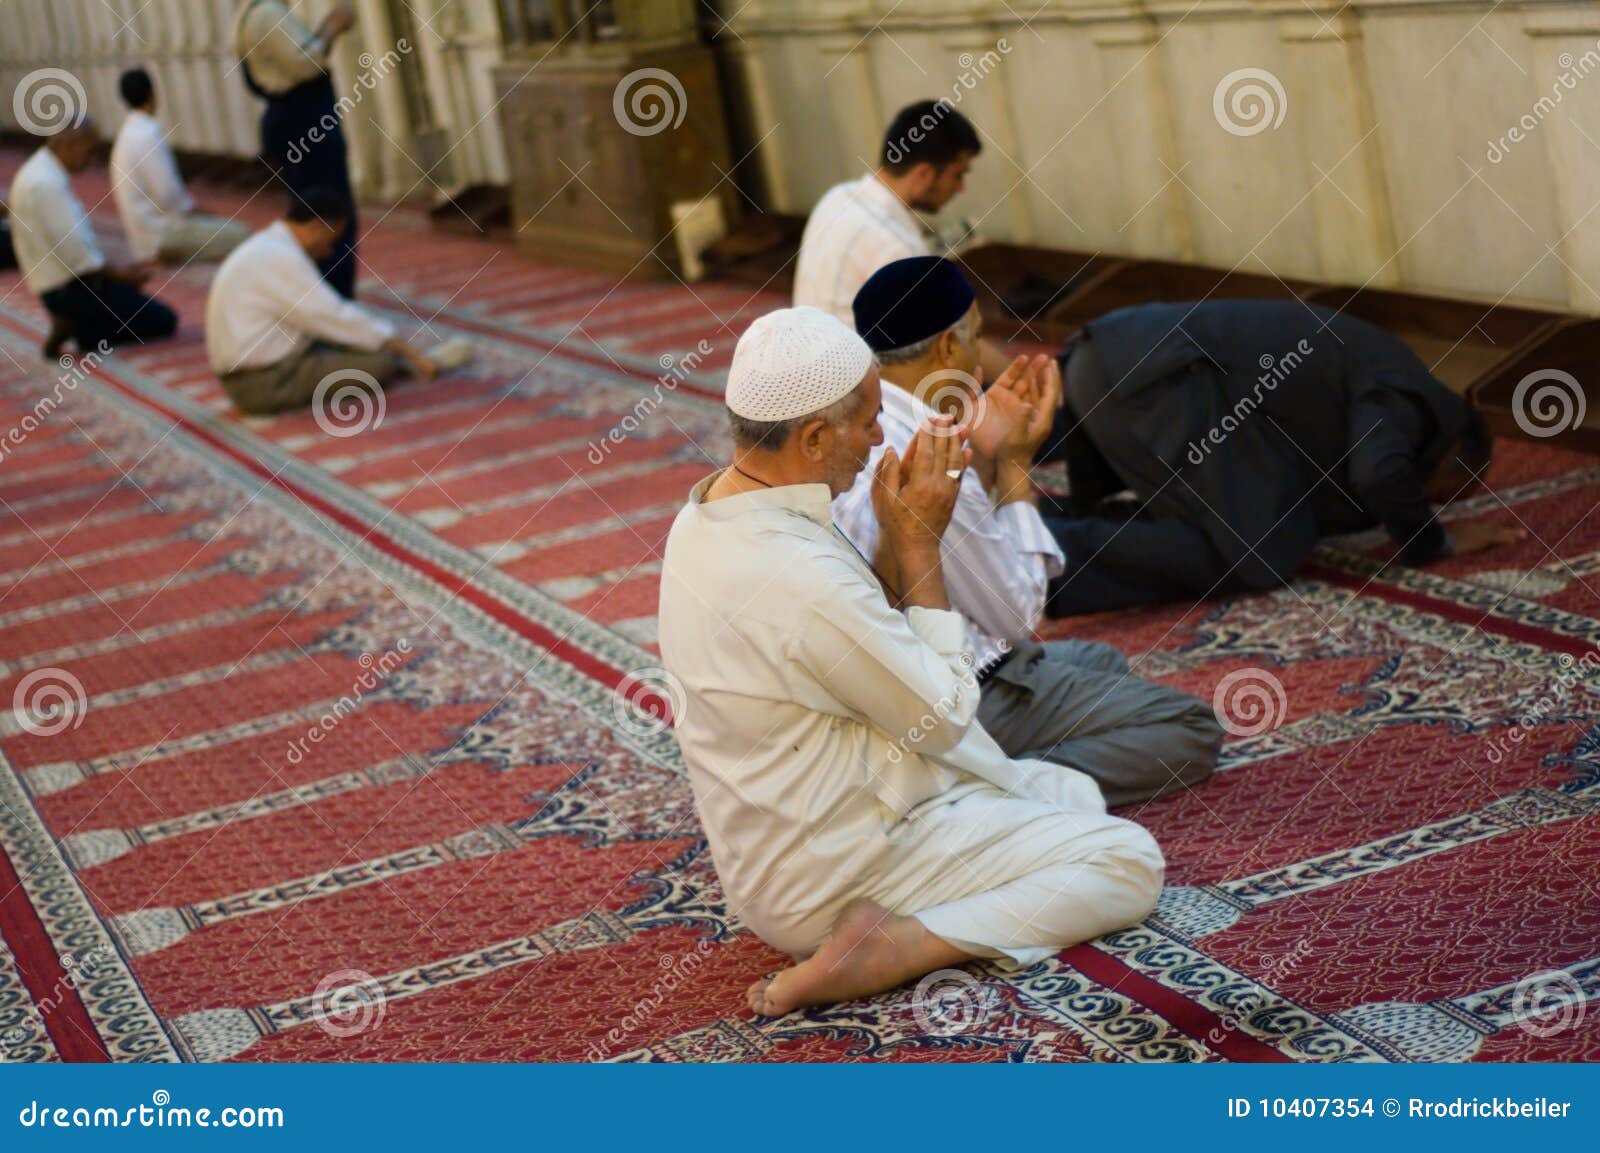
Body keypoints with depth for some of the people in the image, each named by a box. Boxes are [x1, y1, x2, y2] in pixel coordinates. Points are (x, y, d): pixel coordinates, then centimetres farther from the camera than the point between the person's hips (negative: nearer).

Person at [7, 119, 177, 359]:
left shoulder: (39, 172, 12)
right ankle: (78, 329, -8)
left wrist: (117, 269, 9)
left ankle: (75, 326, 5)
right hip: (70, 287, -10)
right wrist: (114, 272, -8)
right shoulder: (47, 184, -22)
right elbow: (74, 252, -23)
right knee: (163, 322, -9)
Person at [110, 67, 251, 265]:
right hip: (160, 237, -9)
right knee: (240, 238, -15)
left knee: (234, 228, 15)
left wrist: (187, 207, 11)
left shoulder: (131, 131, 12)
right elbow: (167, 193, -22)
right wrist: (189, 207, -5)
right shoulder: (148, 134, -19)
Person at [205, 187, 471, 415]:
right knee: (380, 361, -11)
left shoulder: (268, 248, 14)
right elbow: (336, 318, -18)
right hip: (266, 383, -10)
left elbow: (328, 311, 19)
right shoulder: (280, 259, -19)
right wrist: (406, 349, -11)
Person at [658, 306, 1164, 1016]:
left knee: (1072, 791, 22)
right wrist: (920, 545, -11)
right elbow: (943, 716, -15)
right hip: (822, 886, -10)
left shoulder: (703, 521, 0)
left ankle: (892, 936, 7)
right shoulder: (802, 579, -30)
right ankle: (899, 945, -16)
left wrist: (902, 537, -2)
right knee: (1128, 863, -8)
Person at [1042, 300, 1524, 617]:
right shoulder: (1404, 400, -1)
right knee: (1258, 556, -13)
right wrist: (1435, 543, -4)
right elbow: (1380, 476, -21)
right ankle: (1048, 558, -23)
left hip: (1122, 354, 10)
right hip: (1157, 379, -10)